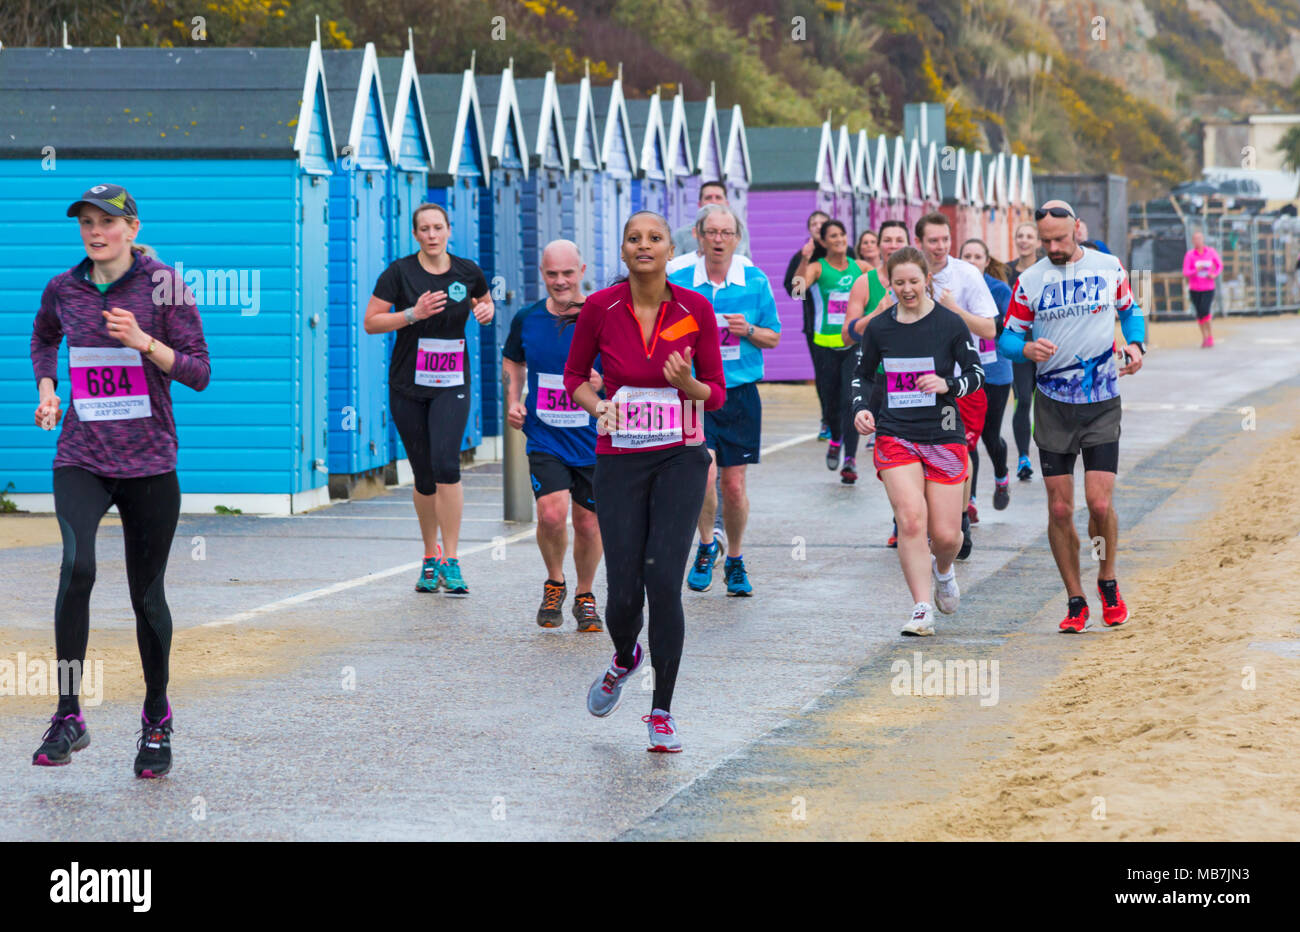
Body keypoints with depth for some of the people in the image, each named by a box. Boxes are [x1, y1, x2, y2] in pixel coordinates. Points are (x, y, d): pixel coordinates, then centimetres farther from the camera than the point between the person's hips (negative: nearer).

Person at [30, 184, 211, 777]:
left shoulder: (162, 285, -4)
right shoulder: (63, 289, 5)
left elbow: (199, 373, -5)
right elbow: (43, 338, 29)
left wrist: (144, 342, -19)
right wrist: (46, 388, 12)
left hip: (149, 462, -1)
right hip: (81, 458, 1)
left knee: (147, 594, 5)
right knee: (77, 567, -24)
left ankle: (157, 719, 27)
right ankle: (68, 717, -19)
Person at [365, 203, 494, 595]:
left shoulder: (467, 272, 2)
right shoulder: (400, 272, -4)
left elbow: (484, 300, 23)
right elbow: (371, 322, -6)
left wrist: (485, 310, -1)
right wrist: (413, 314, -18)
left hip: (451, 385, 0)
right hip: (407, 385, 0)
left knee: (445, 464, -18)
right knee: (424, 476, 5)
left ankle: (450, 561, -13)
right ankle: (430, 556, 24)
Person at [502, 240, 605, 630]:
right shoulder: (526, 319, 2)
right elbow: (512, 362, 20)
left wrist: (604, 383, -20)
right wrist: (512, 401, 5)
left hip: (593, 440, 0)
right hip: (544, 438, 1)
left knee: (588, 523, 7)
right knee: (552, 513, -18)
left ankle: (585, 596, 30)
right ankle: (554, 584, 9)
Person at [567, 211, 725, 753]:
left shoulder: (696, 309, -4)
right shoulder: (600, 308, -4)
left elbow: (716, 393, 4)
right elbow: (575, 374, 10)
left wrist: (688, 384, -18)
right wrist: (598, 405, -10)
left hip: (680, 458, 0)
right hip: (620, 459, 0)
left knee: (663, 580, -13)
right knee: (624, 592, -4)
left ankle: (662, 711, 1)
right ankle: (623, 661, 34)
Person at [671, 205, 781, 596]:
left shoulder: (756, 281, 2)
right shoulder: (678, 283, 0)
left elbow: (773, 337, 9)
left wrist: (748, 330, -10)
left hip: (740, 393, 1)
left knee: (734, 485, 5)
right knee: (704, 472, -19)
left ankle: (735, 561, 25)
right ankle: (706, 544, 7)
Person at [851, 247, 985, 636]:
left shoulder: (950, 323, -3)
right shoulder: (879, 327, 4)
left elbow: (976, 374, 2)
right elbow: (862, 374, 17)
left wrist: (948, 385, -18)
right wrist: (860, 408, -1)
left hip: (944, 437, -1)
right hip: (895, 437, 1)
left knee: (945, 534, -1)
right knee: (911, 520, -17)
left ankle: (943, 570, 37)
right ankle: (922, 610, -10)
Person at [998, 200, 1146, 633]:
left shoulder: (1109, 268, 1)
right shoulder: (1029, 281, 0)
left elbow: (1130, 310, 17)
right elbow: (1006, 336, 5)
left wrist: (1135, 344, -3)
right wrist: (1026, 348, -17)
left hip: (1102, 403, -1)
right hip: (1053, 405, 1)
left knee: (1100, 503, -11)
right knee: (1059, 510, 0)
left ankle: (1107, 582, 15)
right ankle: (1076, 602, 13)